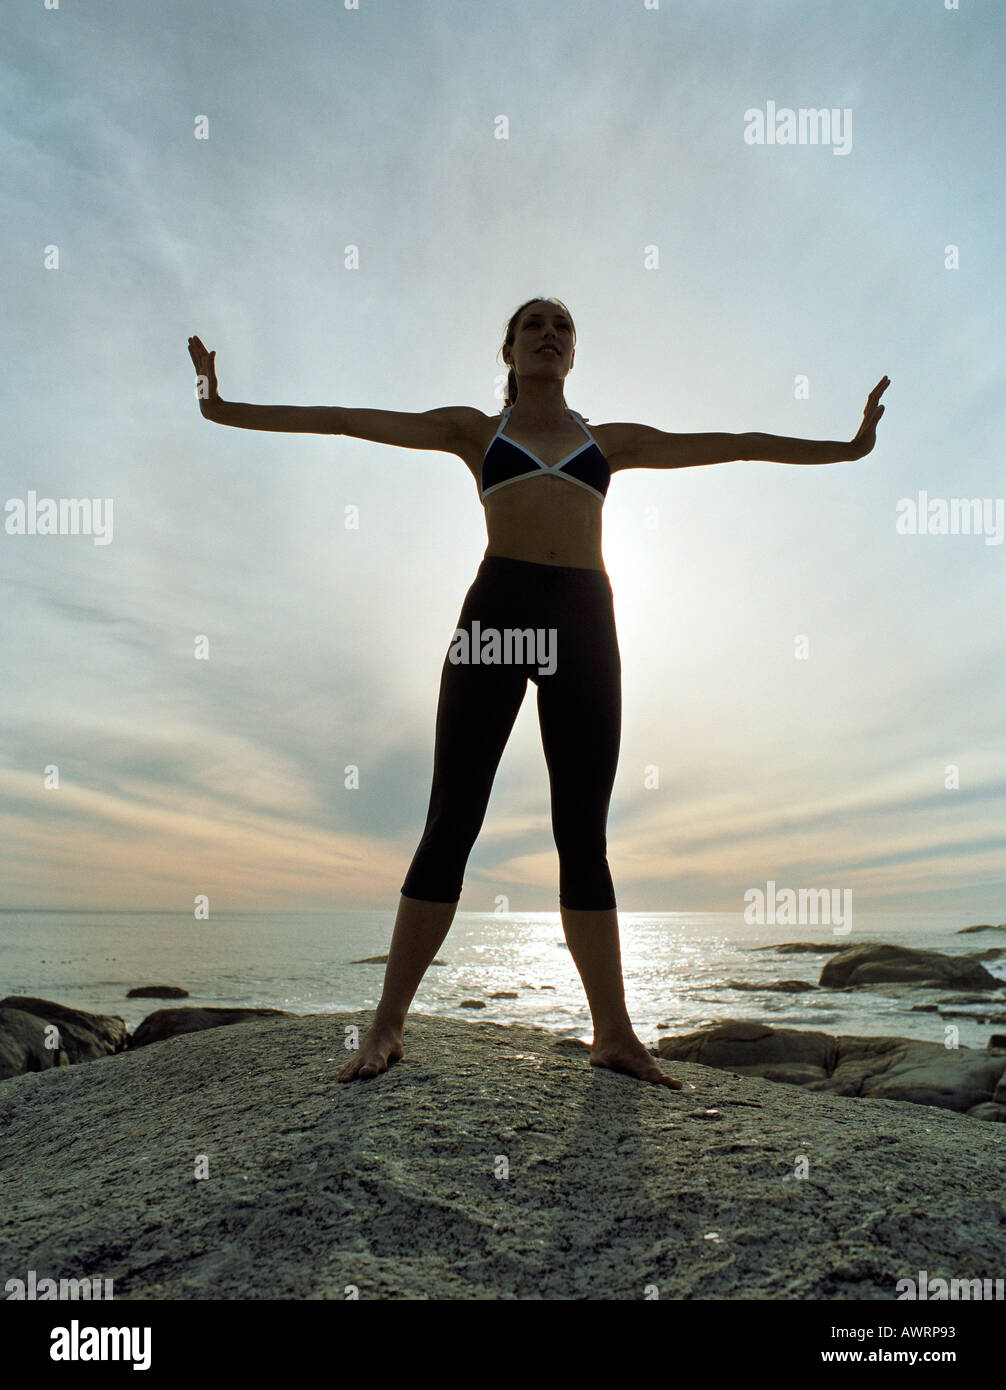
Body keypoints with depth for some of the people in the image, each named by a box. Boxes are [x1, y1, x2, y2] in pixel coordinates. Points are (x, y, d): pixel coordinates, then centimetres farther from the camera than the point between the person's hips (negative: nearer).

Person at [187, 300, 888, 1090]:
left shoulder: (612, 441, 21)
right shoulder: (474, 431, 17)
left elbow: (735, 445, 23)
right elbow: (345, 421, 13)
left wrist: (847, 448, 23)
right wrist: (224, 410, 8)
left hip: (583, 621, 2)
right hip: (498, 607, -1)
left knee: (583, 836, 2)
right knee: (451, 822, -4)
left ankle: (614, 1033, 9)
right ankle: (388, 1026, 6)